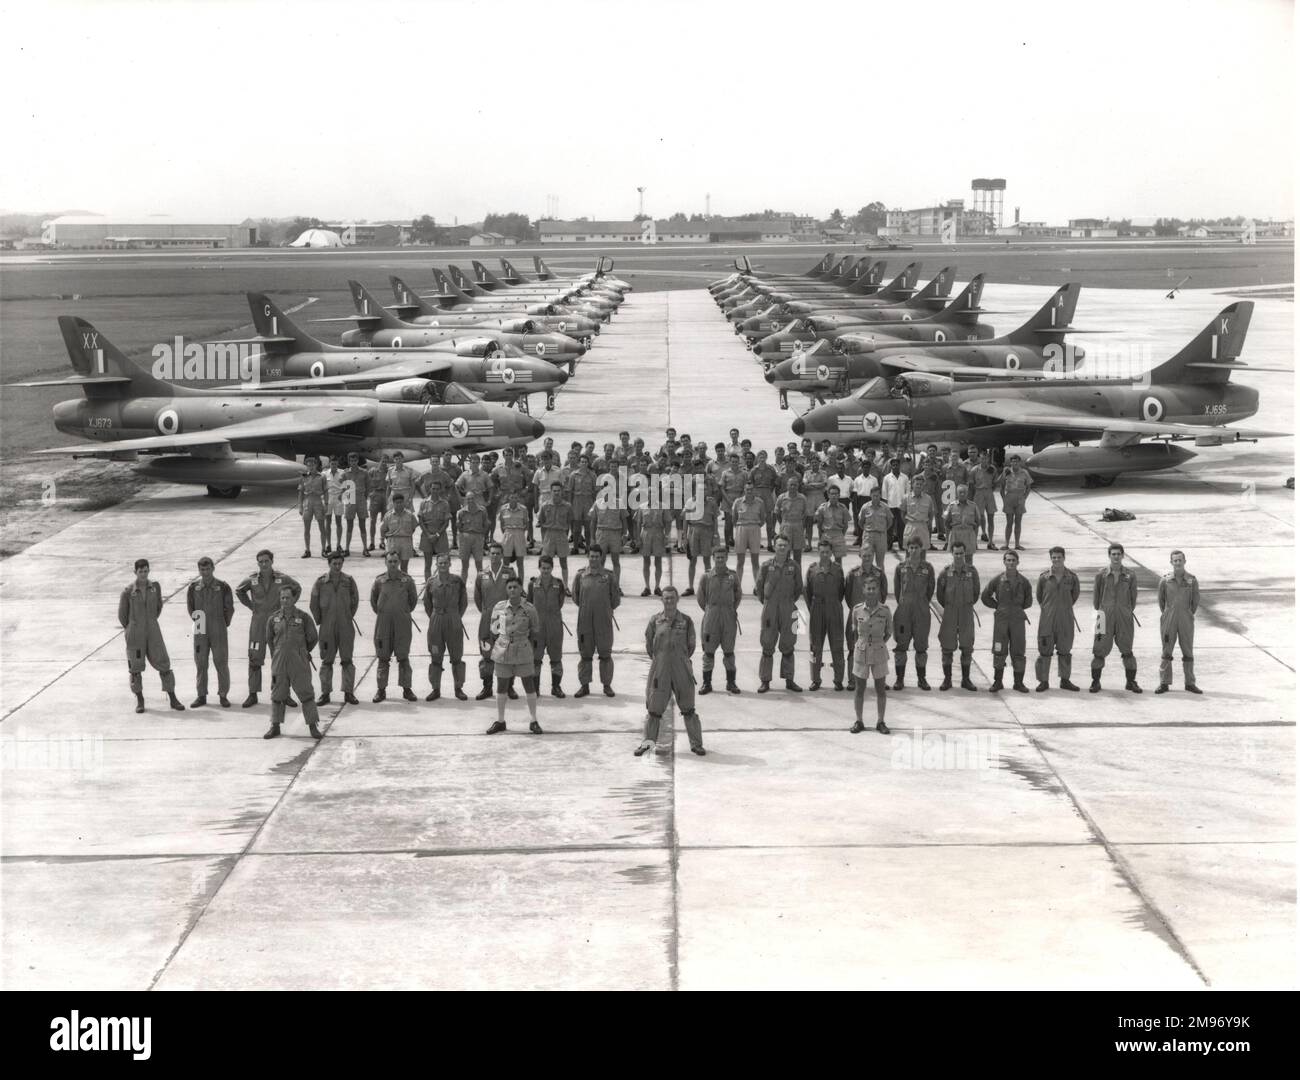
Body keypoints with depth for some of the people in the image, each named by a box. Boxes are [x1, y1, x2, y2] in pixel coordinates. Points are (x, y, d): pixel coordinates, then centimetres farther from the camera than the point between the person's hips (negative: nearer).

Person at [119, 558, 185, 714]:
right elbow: (122, 614, 5)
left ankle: (173, 699, 6)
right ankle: (140, 701, 17)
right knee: (135, 667, 4)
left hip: (153, 633, 2)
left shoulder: (155, 587, 0)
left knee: (163, 664, 0)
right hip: (135, 635, -2)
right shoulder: (128, 591, -7)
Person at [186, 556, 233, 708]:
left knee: (221, 662, 0)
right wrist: (197, 620, 12)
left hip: (219, 632, -2)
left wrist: (224, 624, 7)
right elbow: (190, 607, 15)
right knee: (200, 663, 4)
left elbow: (229, 608, 5)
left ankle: (223, 695, 9)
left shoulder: (222, 587, -3)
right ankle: (201, 695, 12)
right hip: (201, 631, 2)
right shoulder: (193, 587, 2)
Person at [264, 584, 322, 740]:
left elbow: (312, 638, 8)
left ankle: (313, 726, 5)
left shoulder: (303, 617, -2)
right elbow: (269, 639, 18)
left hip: (299, 663, -2)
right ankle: (275, 726, 17)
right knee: (277, 695, 7)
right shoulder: (274, 619, 3)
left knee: (306, 692, -1)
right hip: (279, 662, 2)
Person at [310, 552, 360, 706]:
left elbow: (355, 601, 11)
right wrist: (319, 621, 6)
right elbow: (313, 603, 6)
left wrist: (349, 617, 9)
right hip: (327, 628, 0)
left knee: (347, 660, 2)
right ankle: (325, 693, 9)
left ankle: (348, 692, 8)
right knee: (327, 661, 4)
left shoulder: (349, 580, 1)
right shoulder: (321, 581, -1)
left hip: (346, 627, 0)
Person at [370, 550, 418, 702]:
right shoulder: (379, 581, 0)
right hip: (384, 623, 0)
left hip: (402, 623, 0)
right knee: (383, 657, 3)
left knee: (403, 657, 2)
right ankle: (381, 689, 8)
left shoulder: (407, 580, -1)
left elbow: (413, 599, 13)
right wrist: (380, 613, 13)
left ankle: (406, 688, 7)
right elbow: (373, 600, 15)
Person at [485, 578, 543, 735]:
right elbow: (494, 630, 10)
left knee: (530, 687, 3)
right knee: (501, 688, 9)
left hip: (523, 653, -1)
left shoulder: (530, 609, -6)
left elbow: (535, 632, 6)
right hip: (503, 652, 1)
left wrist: (535, 655, 8)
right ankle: (500, 721, 22)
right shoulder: (499, 607, -3)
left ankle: (533, 721, 15)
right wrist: (494, 651, 11)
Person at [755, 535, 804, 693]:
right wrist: (767, 603, 8)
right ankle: (765, 681, 5)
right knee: (767, 646, 0)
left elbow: (799, 588, 14)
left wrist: (790, 602, 12)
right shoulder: (766, 566, -1)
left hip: (788, 609, 1)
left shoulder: (793, 566, 3)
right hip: (770, 609, -1)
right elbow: (758, 588, 8)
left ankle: (789, 680, 12)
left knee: (788, 646, 5)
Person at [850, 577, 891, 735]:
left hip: (879, 652, 0)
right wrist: (857, 645, 2)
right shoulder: (857, 610, -4)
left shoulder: (884, 610, -6)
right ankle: (858, 721, 17)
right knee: (859, 688, 7)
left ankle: (880, 722, 16)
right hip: (861, 652, 0)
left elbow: (888, 633, 6)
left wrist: (880, 643, -3)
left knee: (880, 689, 6)